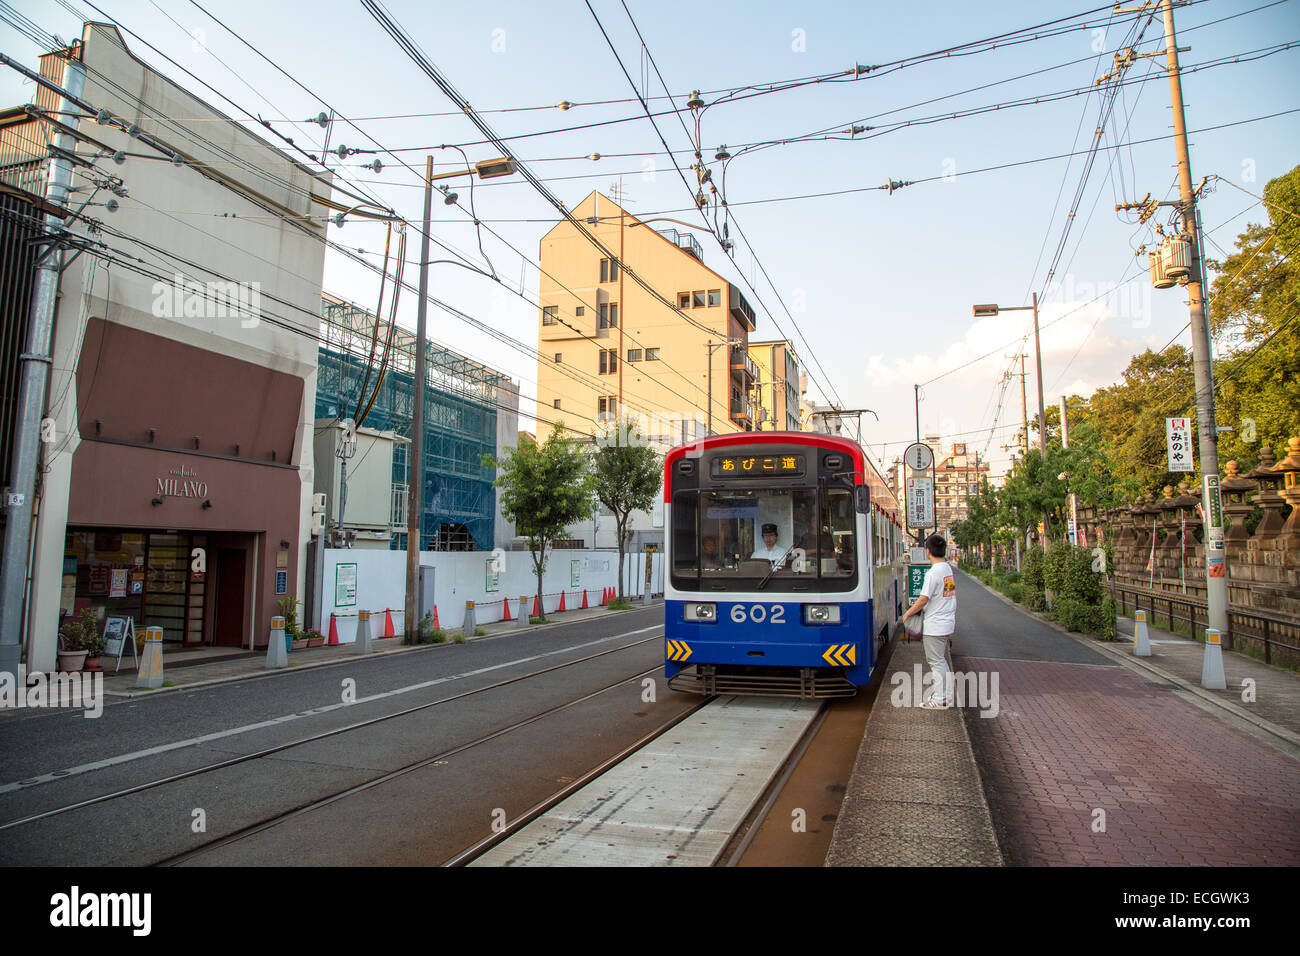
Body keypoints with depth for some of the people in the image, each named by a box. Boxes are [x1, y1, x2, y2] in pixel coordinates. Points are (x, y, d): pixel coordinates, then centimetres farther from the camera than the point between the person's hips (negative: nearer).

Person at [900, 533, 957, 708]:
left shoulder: (933, 573, -20)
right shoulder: (949, 569, 8)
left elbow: (923, 599, -21)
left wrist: (907, 614, -8)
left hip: (935, 626, -9)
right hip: (948, 623, 9)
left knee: (936, 661, 0)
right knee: (942, 660, 18)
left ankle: (939, 699, 6)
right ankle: (947, 696, 24)